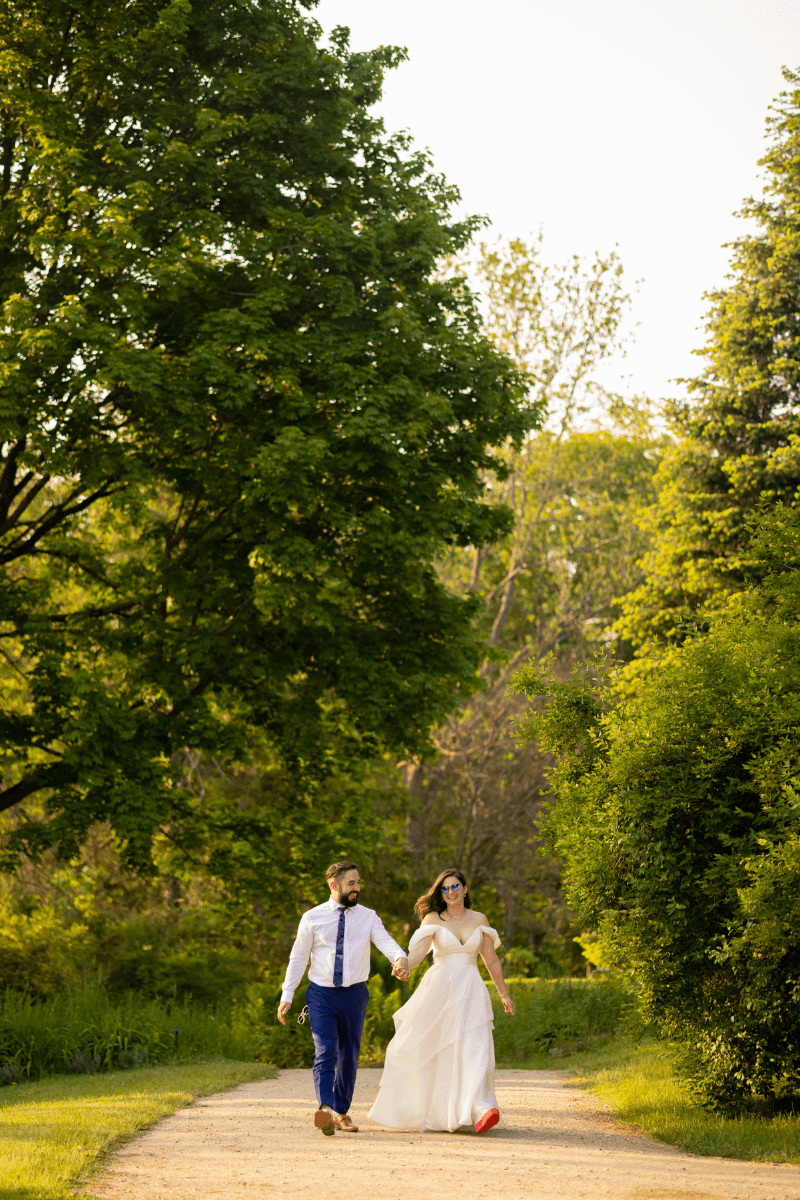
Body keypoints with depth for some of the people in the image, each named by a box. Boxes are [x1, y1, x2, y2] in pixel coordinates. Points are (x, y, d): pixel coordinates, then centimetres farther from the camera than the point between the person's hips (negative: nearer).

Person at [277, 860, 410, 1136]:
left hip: (354, 994, 2)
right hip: (322, 993, -2)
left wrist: (401, 958, -37)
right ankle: (326, 1109, -32)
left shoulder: (368, 917, 2)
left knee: (349, 1055, 10)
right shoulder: (312, 918, 0)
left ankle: (341, 1113, 23)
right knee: (325, 1053, -16)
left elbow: (385, 942, -15)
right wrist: (287, 996, 1)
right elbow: (298, 958, 5)